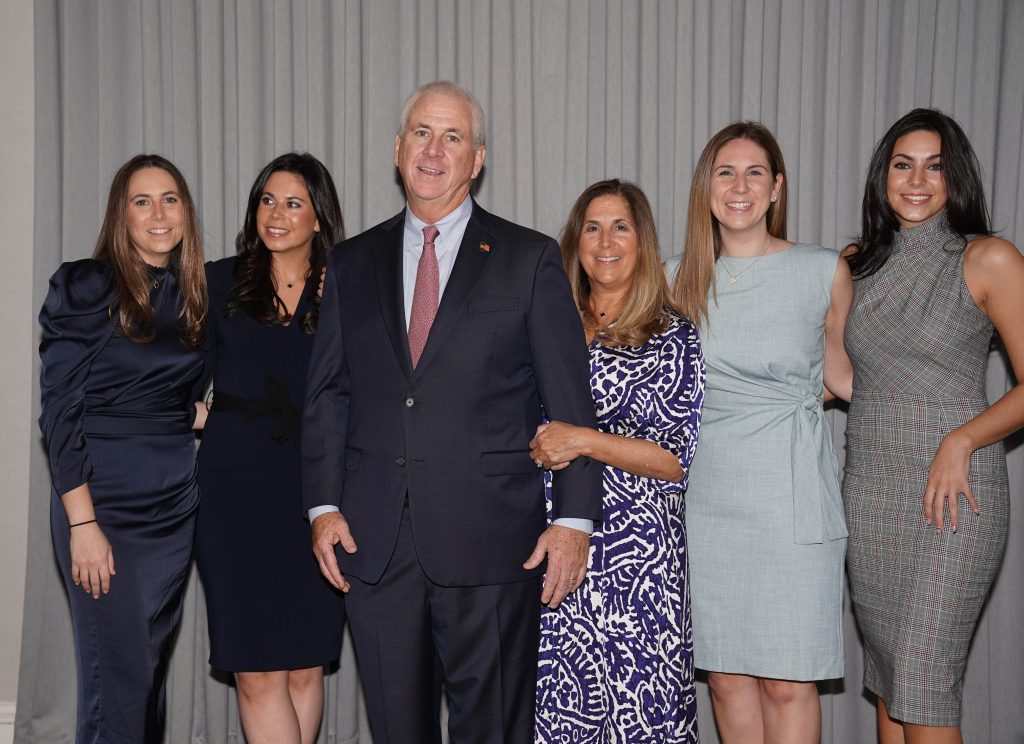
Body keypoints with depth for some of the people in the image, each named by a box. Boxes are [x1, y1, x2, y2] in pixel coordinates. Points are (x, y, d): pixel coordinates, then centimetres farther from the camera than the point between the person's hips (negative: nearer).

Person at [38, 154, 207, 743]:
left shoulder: (194, 295, 10)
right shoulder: (85, 286, -6)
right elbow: (60, 411, -9)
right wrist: (82, 524, -13)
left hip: (176, 506, 5)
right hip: (104, 505, -5)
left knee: (154, 668, 12)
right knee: (118, 681, -2)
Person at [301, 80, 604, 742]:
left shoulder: (530, 260, 2)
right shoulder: (352, 264, 12)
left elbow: (571, 401, 0)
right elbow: (327, 395, 13)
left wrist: (573, 519, -7)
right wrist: (323, 505, 2)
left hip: (490, 539, -3)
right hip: (375, 539, 3)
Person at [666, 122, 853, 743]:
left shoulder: (826, 272, -1)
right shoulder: (682, 279, 7)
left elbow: (838, 372, 13)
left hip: (792, 494, -3)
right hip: (709, 492, 3)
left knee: (787, 681, 1)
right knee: (727, 675, 9)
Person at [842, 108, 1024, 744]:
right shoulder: (861, 265, 12)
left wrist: (961, 440, -18)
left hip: (952, 490, -5)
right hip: (870, 489, 5)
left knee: (924, 676, -8)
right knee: (887, 679, 10)